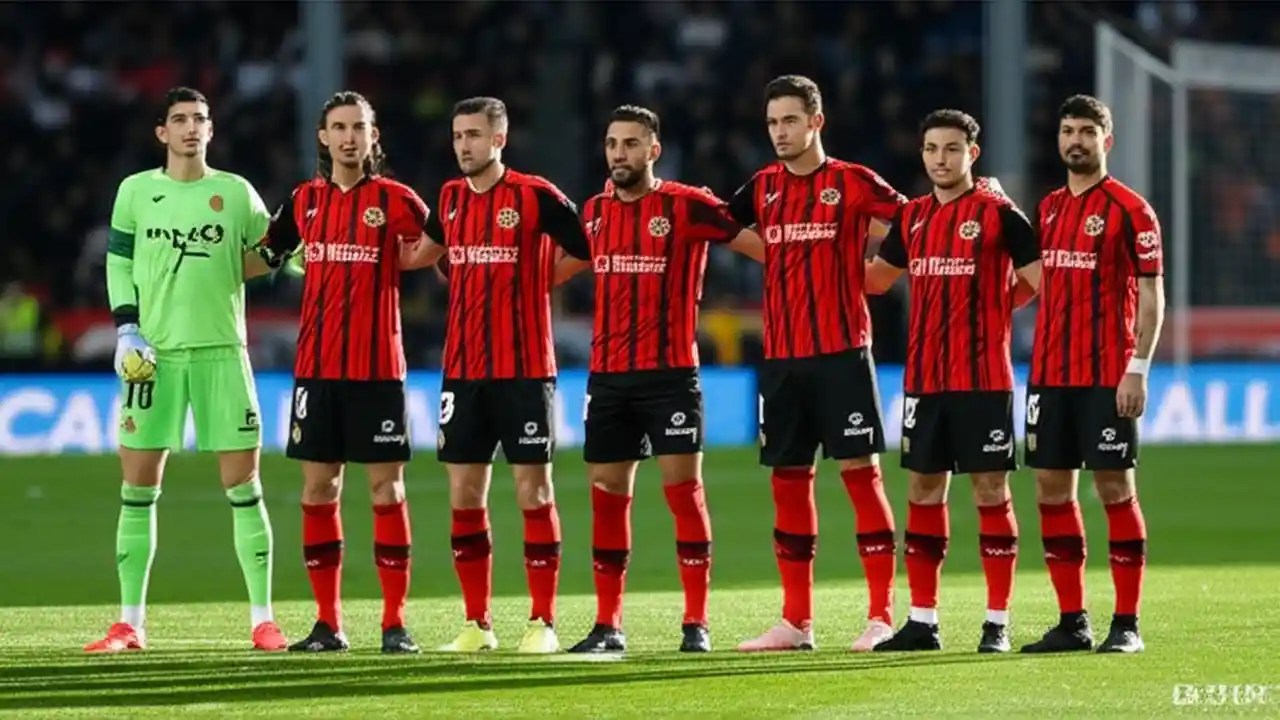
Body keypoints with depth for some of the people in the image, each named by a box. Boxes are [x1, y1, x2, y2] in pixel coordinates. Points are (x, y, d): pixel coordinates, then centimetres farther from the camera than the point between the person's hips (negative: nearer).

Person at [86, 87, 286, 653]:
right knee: (137, 485, 0)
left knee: (243, 484, -3)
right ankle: (130, 623, 7)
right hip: (155, 351, 1)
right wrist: (126, 330, -1)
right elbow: (119, 263, 10)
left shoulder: (236, 193, 6)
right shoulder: (135, 191, 7)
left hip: (221, 350, -1)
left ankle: (263, 619, 3)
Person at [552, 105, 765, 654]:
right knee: (606, 494, 6)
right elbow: (563, 268, 29)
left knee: (683, 487, -7)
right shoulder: (595, 211, 11)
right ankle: (608, 625, 12)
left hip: (670, 372, -5)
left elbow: (764, 246, -4)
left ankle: (696, 623, -3)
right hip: (607, 376, 5)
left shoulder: (686, 206, -5)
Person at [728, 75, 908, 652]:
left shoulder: (853, 183, -2)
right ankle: (796, 622, 11)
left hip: (841, 353, -5)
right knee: (788, 479, 6)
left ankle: (882, 616, -4)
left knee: (860, 471, -6)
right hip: (780, 357, 5)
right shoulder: (762, 188, 11)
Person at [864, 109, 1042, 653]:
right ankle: (922, 622, 13)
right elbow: (876, 278, 25)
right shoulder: (913, 217, 12)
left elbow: (1045, 282, -5)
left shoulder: (998, 214, -5)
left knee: (991, 493, -3)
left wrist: (994, 306, -2)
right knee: (923, 493, 7)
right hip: (923, 379, 6)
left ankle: (997, 624, 1)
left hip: (984, 379, -6)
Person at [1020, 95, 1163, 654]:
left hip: (1107, 377, -6)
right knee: (1052, 489, 5)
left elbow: (1151, 295, -7)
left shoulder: (1129, 209, -5)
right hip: (1050, 373, 6)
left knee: (1115, 487, -5)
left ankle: (1127, 624, 0)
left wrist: (1138, 368, -15)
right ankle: (1071, 622, 12)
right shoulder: (1048, 208, 14)